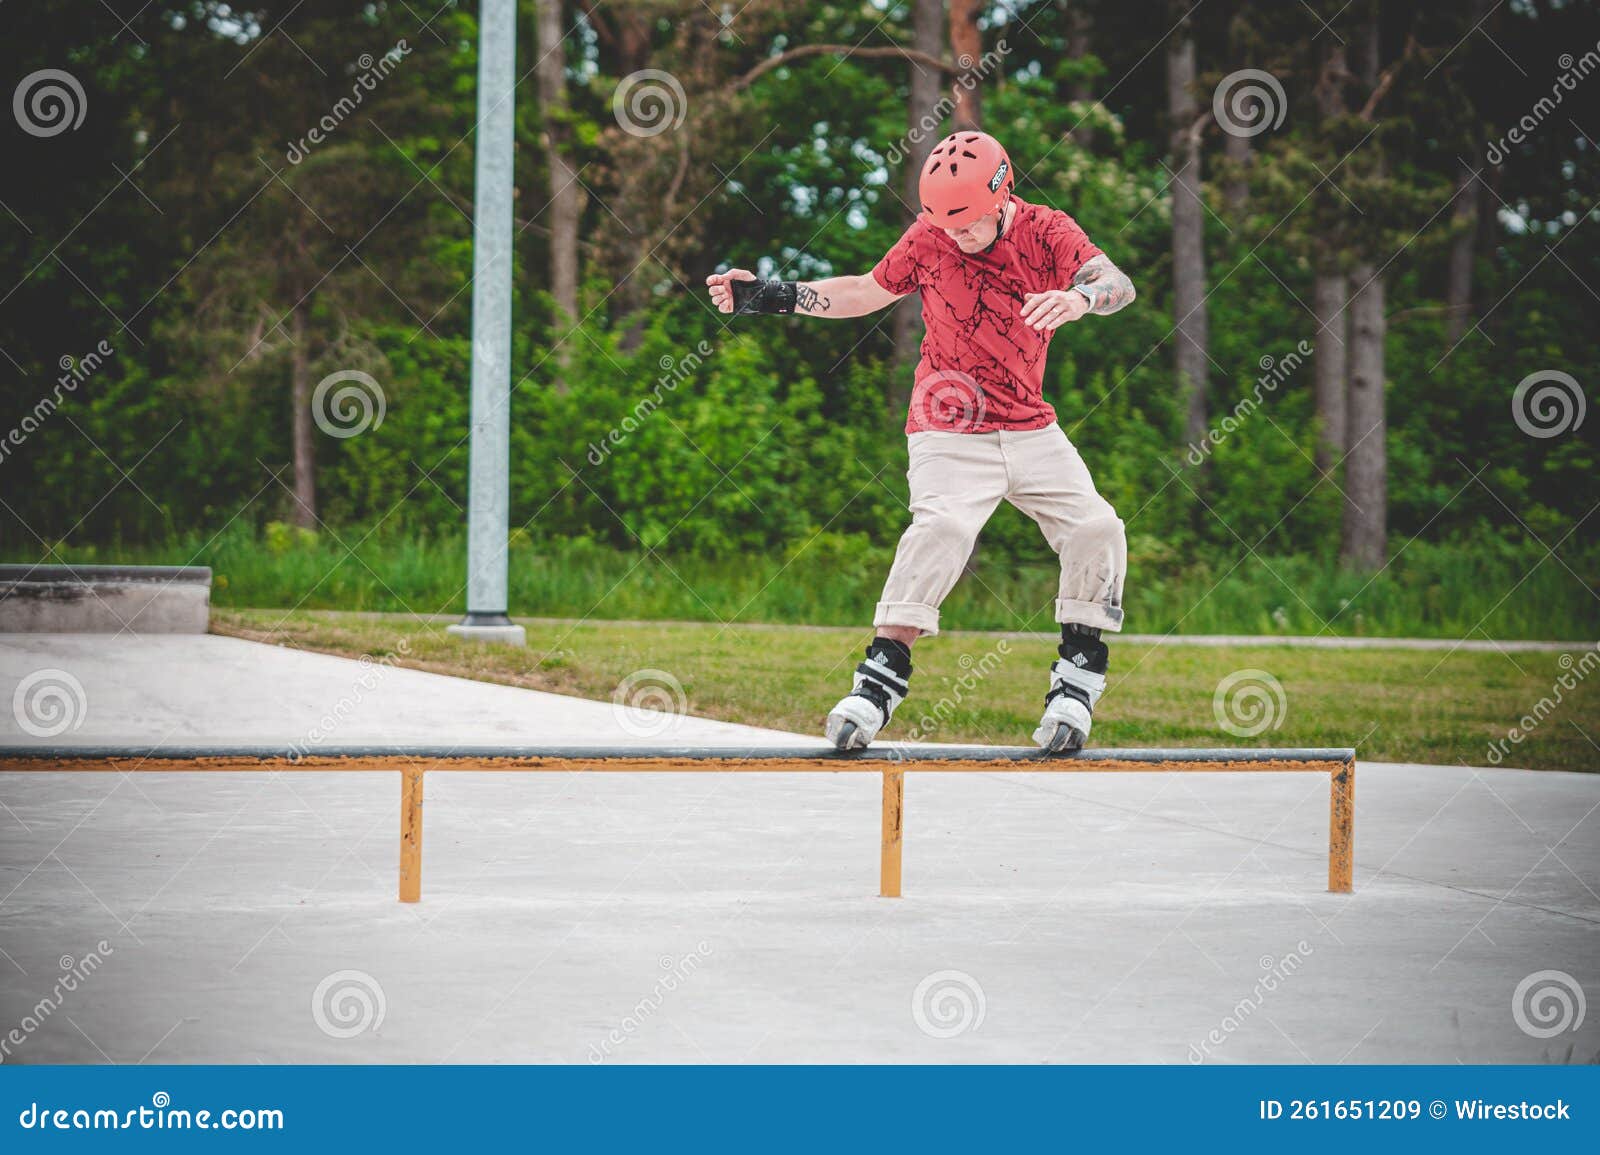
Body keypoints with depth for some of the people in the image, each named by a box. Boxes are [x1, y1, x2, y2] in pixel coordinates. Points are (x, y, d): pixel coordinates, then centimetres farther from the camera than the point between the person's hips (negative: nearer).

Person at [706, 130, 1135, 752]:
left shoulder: (1045, 230, -7)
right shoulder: (929, 237, -5)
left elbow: (1118, 284, -24)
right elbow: (867, 291, 11)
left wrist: (1081, 297, -48)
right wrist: (774, 296, 3)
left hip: (1030, 427, 2)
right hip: (948, 427, -2)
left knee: (1096, 528, -13)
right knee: (941, 525, -28)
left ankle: (1077, 676, 1)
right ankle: (882, 674, -24)